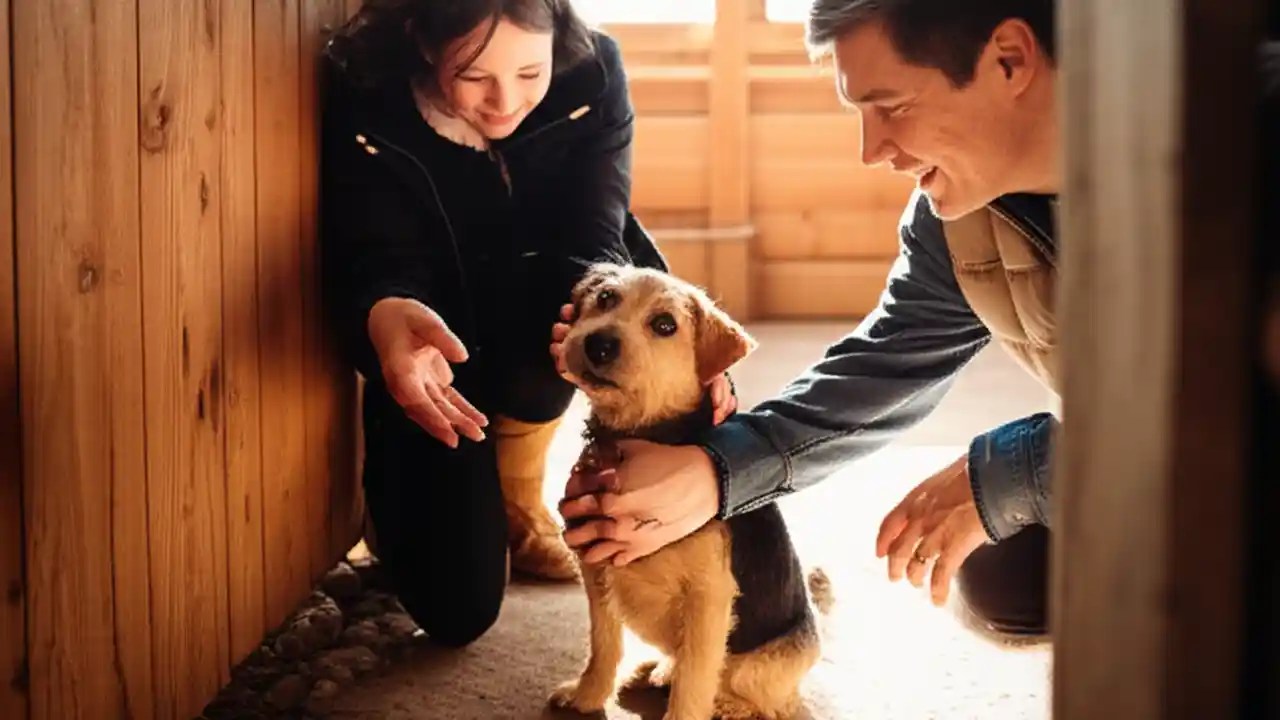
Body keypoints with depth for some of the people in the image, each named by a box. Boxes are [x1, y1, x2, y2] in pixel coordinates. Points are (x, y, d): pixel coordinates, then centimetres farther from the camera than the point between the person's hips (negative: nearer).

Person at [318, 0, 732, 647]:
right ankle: (407, 496, 24)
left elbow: (592, 241, -25)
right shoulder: (366, 99, -25)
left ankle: (518, 498, -6)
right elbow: (374, 265, -30)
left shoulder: (591, 72, -21)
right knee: (459, 610, -13)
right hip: (431, 353, -2)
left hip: (533, 349, 2)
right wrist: (384, 317, -56)